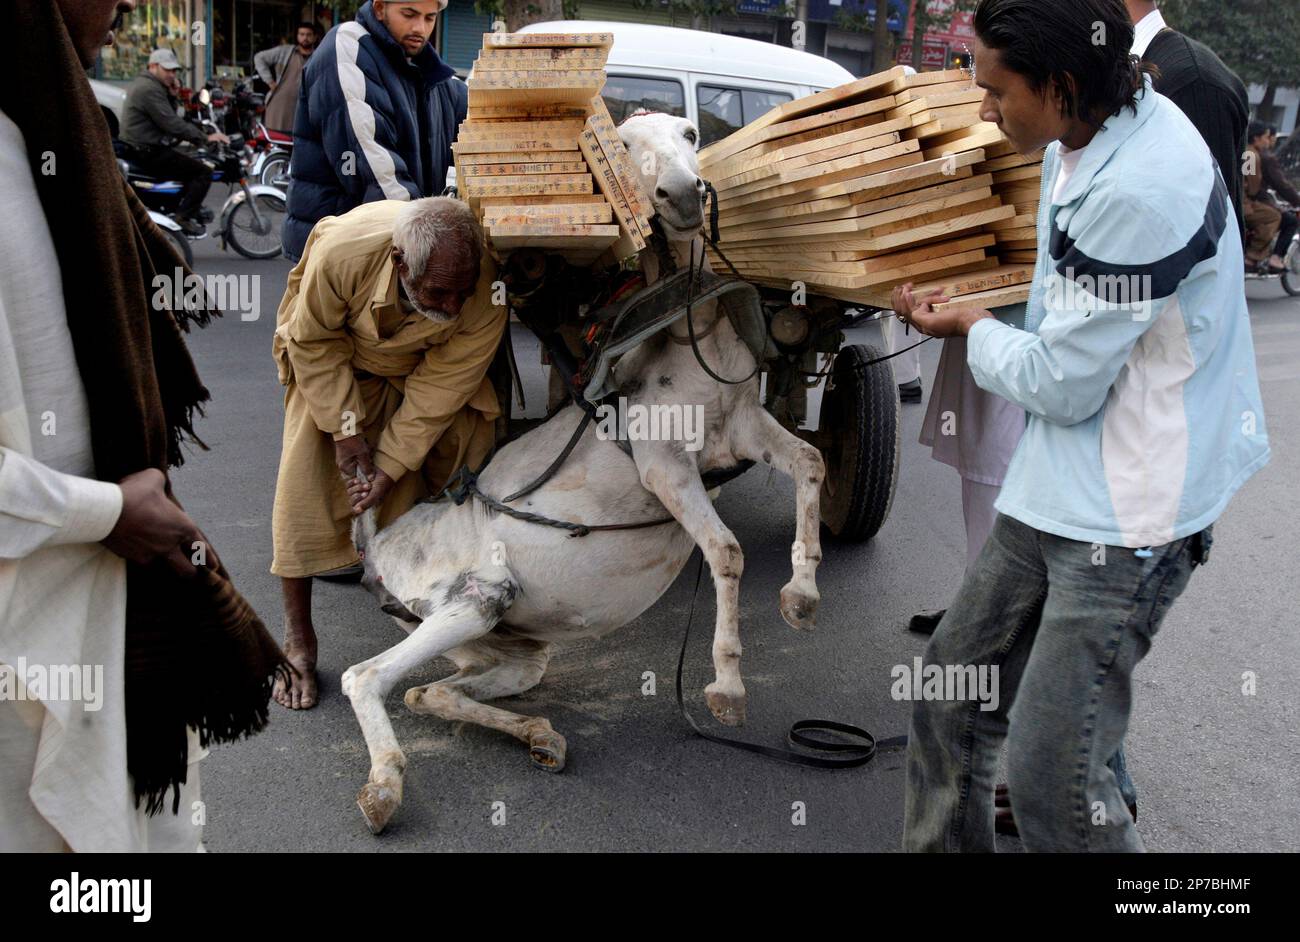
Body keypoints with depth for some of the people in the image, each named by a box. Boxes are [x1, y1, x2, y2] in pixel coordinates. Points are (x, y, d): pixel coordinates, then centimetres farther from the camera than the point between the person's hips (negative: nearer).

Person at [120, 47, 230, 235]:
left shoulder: (143, 83, 17)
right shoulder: (149, 89, -18)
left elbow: (168, 116, 17)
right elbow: (172, 124, -25)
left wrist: (172, 96, 1)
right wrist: (205, 137, -24)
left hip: (139, 148, 11)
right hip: (148, 153, -11)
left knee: (191, 162, 27)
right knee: (203, 172, -14)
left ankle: (189, 204, 30)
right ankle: (185, 216, -17)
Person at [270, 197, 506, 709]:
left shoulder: (487, 294, -36)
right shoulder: (342, 251, -40)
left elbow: (439, 390, -26)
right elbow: (314, 342, -21)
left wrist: (391, 465, -27)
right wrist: (346, 429, -24)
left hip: (426, 369, 2)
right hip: (335, 355, -1)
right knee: (306, 480, -11)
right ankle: (297, 637, 1)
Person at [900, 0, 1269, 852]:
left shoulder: (1142, 188, -25)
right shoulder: (1095, 137, 5)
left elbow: (1060, 383, -17)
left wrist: (972, 329, -1)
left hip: (1128, 518, -9)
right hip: (1055, 495, 9)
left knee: (1048, 780, -6)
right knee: (951, 700, 15)